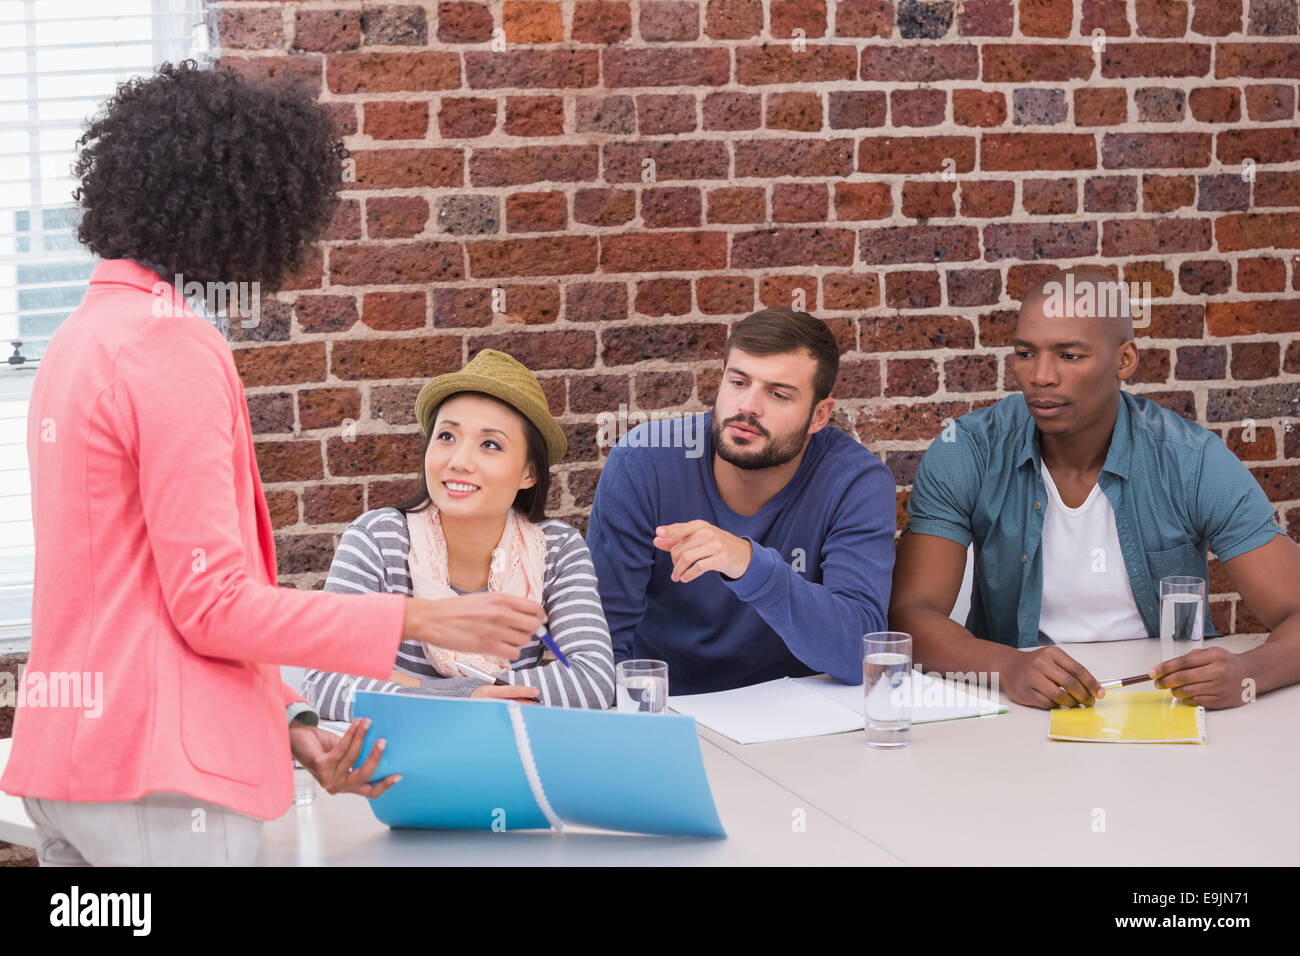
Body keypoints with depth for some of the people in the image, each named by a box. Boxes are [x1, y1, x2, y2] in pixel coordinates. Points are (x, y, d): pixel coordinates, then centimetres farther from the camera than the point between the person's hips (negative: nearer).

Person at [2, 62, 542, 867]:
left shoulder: (82, 337, 13)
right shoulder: (175, 348, -15)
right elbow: (213, 604, -16)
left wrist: (290, 724, 10)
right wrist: (420, 620, -12)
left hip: (67, 755, 9)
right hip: (154, 773, -9)